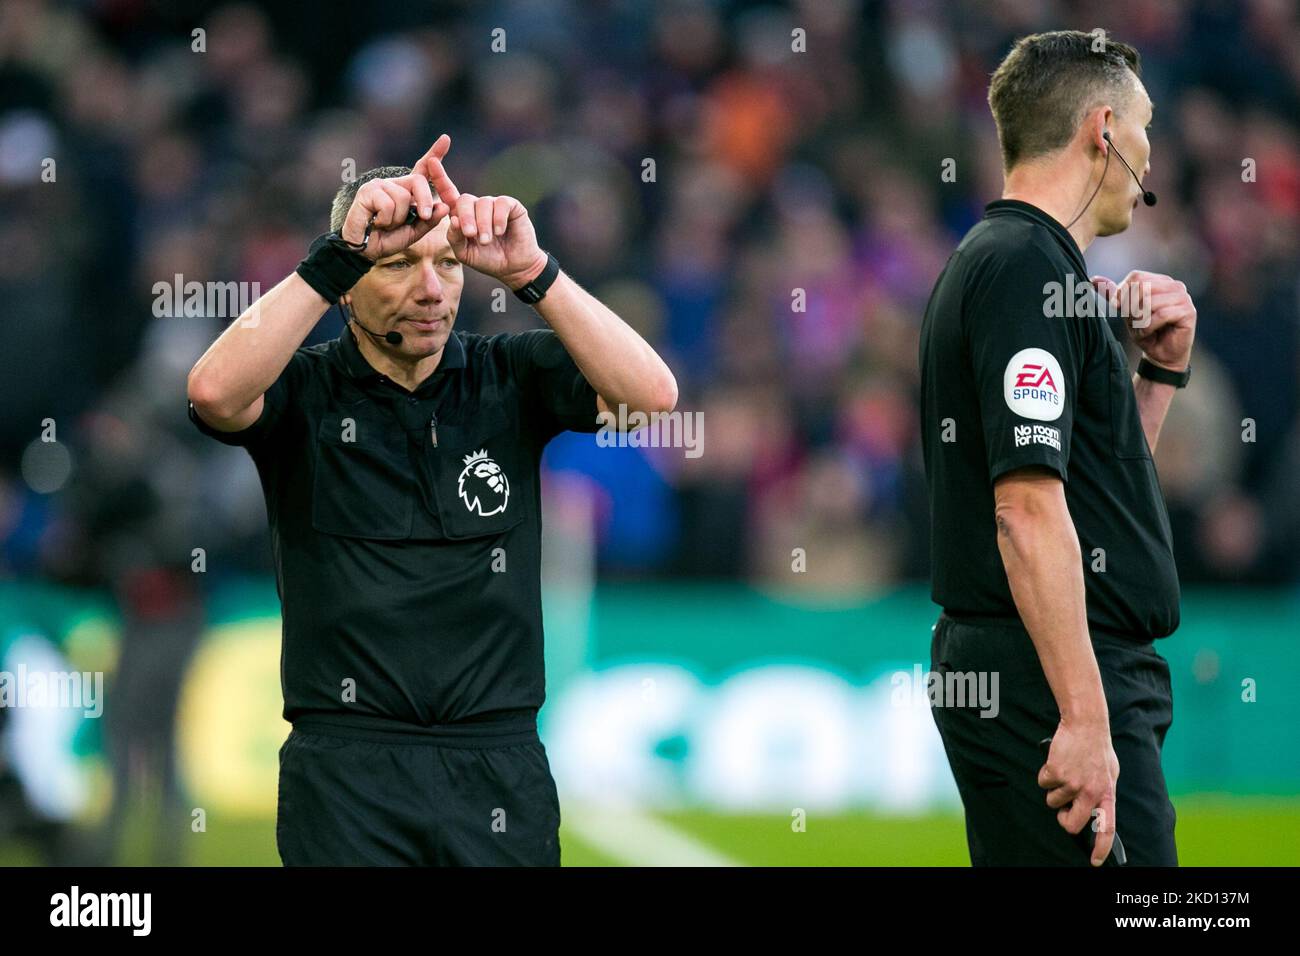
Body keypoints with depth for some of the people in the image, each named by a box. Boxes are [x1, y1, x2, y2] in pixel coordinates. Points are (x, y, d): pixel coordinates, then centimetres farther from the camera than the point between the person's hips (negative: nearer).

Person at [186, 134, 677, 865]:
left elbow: (652, 392, -13)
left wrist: (529, 270, -25)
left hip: (500, 772, 2)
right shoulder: (306, 390, 0)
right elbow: (216, 392, -24)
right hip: (347, 774, -2)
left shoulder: (510, 377, 5)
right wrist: (342, 252, -28)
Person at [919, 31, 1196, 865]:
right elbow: (1029, 507, -23)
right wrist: (1085, 719, -26)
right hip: (1056, 681, -11)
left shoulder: (1005, 258, 19)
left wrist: (1161, 370, 13)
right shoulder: (1027, 267, -13)